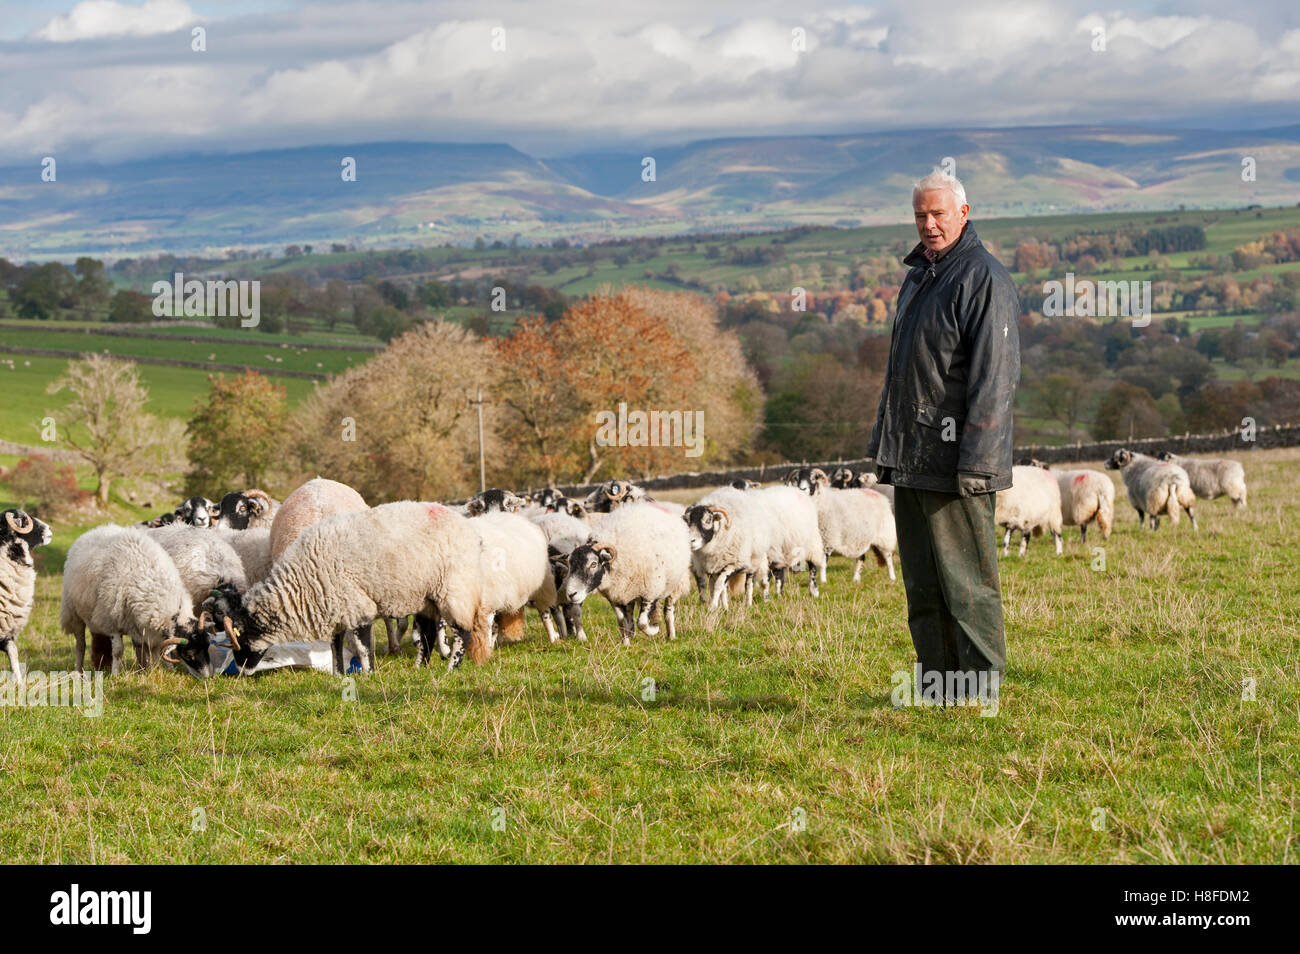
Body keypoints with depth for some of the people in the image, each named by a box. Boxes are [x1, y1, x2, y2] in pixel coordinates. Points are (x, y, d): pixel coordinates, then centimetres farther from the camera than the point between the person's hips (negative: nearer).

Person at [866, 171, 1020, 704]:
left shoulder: (984, 280, -11)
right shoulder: (918, 276, 19)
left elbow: (995, 378, -17)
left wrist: (976, 461, -21)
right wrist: (882, 441, 22)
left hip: (953, 462, -9)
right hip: (910, 460, 9)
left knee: (966, 579, -5)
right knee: (922, 584, 11)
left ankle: (980, 684, 2)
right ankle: (937, 683, 17)